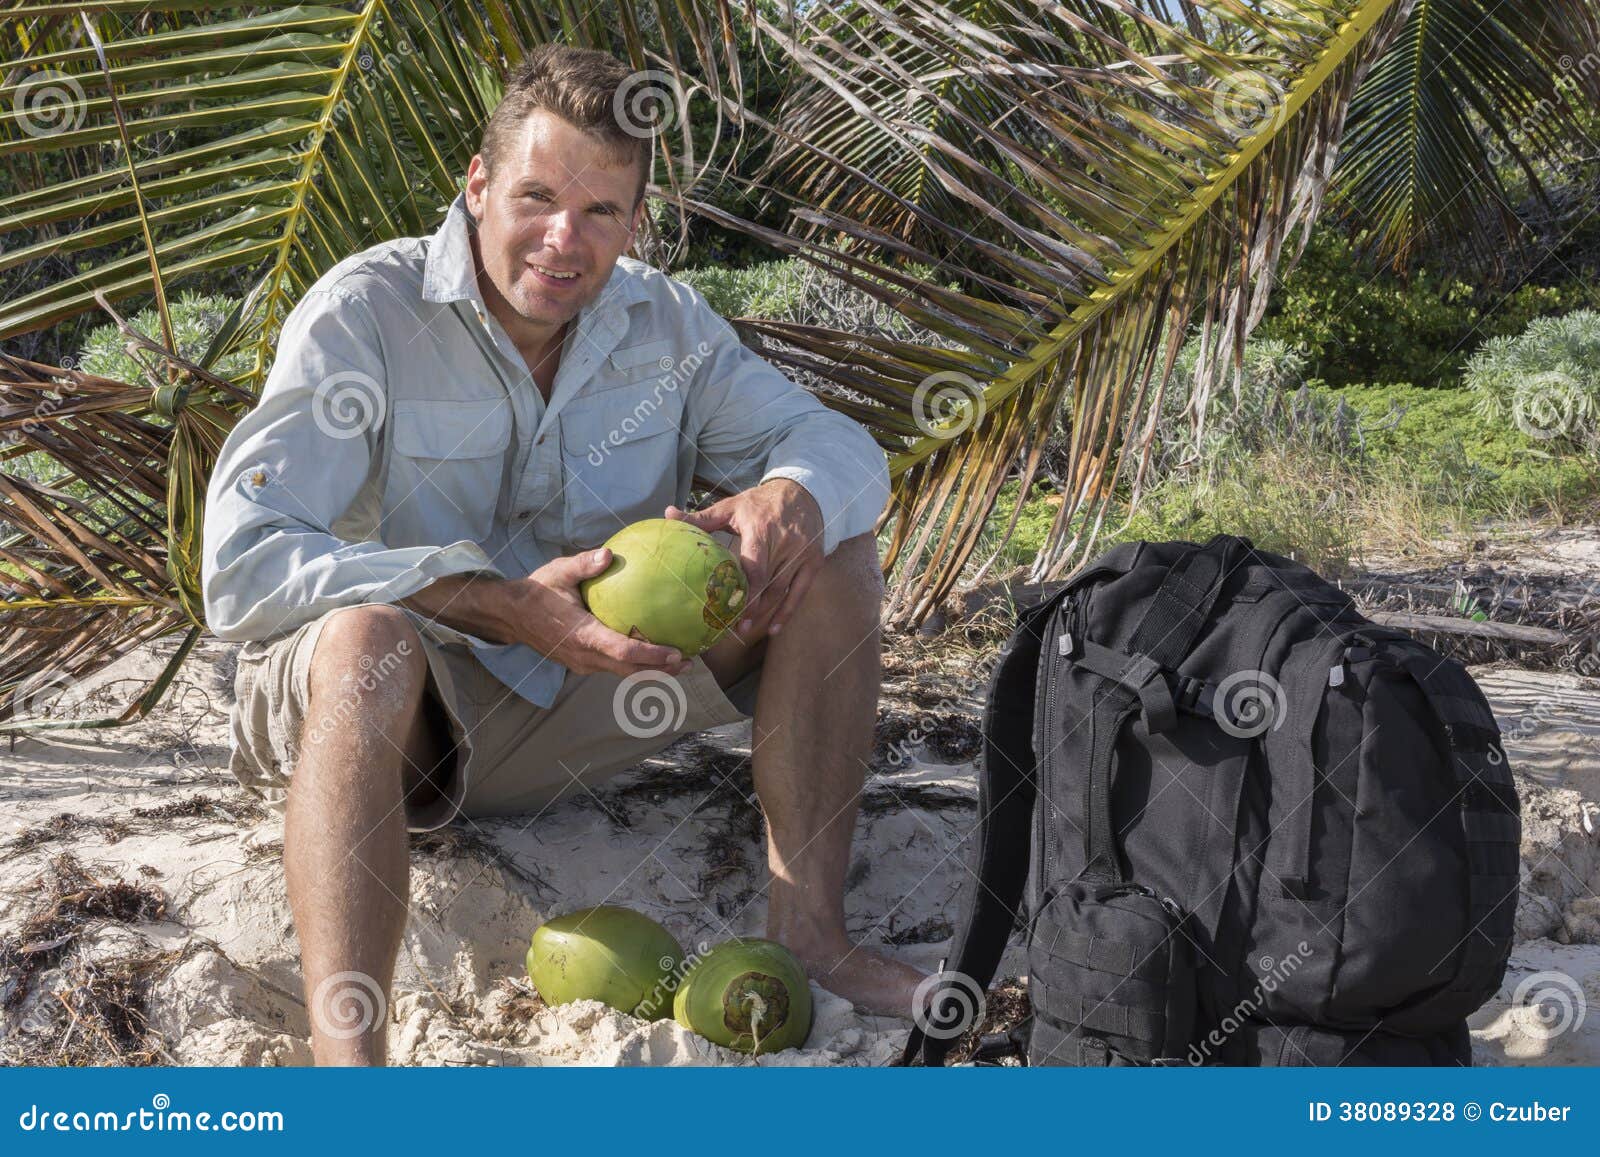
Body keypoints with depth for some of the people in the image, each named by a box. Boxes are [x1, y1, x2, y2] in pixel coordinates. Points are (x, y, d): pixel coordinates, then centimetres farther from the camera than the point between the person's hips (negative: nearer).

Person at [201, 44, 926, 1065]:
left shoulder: (663, 322, 0)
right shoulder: (365, 312, -17)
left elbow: (843, 446, 3)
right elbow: (243, 567, -26)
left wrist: (792, 497, -24)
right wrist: (501, 608, -37)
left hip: (572, 709, 5)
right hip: (387, 711, -5)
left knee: (832, 554, -7)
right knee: (368, 633, -41)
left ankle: (808, 929, -13)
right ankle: (343, 1058, -52)